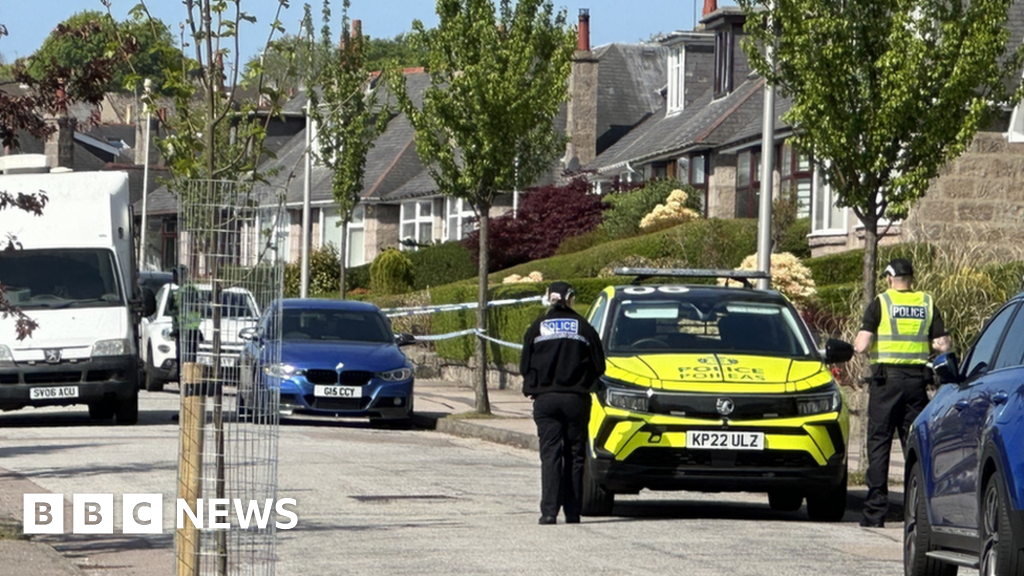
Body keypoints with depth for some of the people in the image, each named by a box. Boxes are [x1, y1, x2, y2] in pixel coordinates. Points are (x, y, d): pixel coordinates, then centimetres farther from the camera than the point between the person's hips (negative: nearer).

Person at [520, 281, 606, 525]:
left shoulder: (537, 327, 2)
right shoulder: (584, 328, 1)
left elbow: (525, 366, 4)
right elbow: (598, 366, 3)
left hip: (545, 400, 0)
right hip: (576, 400, 0)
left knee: (550, 455, -1)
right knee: (575, 456, 7)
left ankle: (549, 511, -13)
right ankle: (572, 512, 5)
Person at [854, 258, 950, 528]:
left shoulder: (880, 303, -4)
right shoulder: (927, 304, 7)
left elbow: (862, 345, -11)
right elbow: (943, 345, 3)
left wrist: (858, 343, 12)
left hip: (887, 379, -3)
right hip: (917, 379, 3)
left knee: (879, 443, 0)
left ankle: (876, 510, -5)